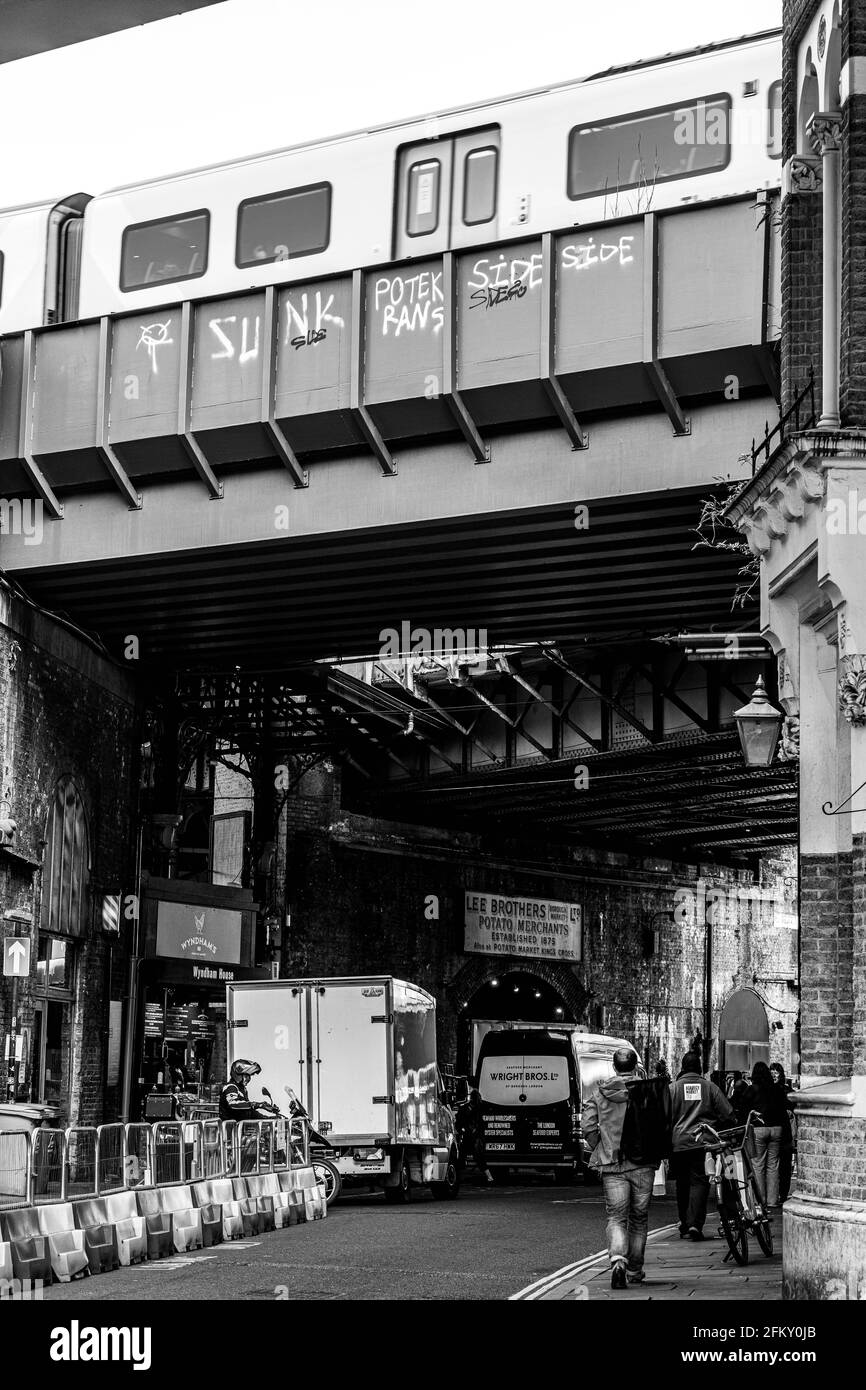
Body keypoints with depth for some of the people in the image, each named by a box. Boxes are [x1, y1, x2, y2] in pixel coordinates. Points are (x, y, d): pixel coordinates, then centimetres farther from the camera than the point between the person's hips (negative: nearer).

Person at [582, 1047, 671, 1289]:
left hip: (612, 1165, 0)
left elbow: (588, 1128, -4)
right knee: (639, 1218, 14)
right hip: (643, 1165, 0)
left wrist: (602, 1151, 10)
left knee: (616, 1217, 3)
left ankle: (618, 1260, -23)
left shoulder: (599, 1092, 0)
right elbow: (665, 1125, -5)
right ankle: (635, 1271, 22)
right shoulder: (650, 1090, -3)